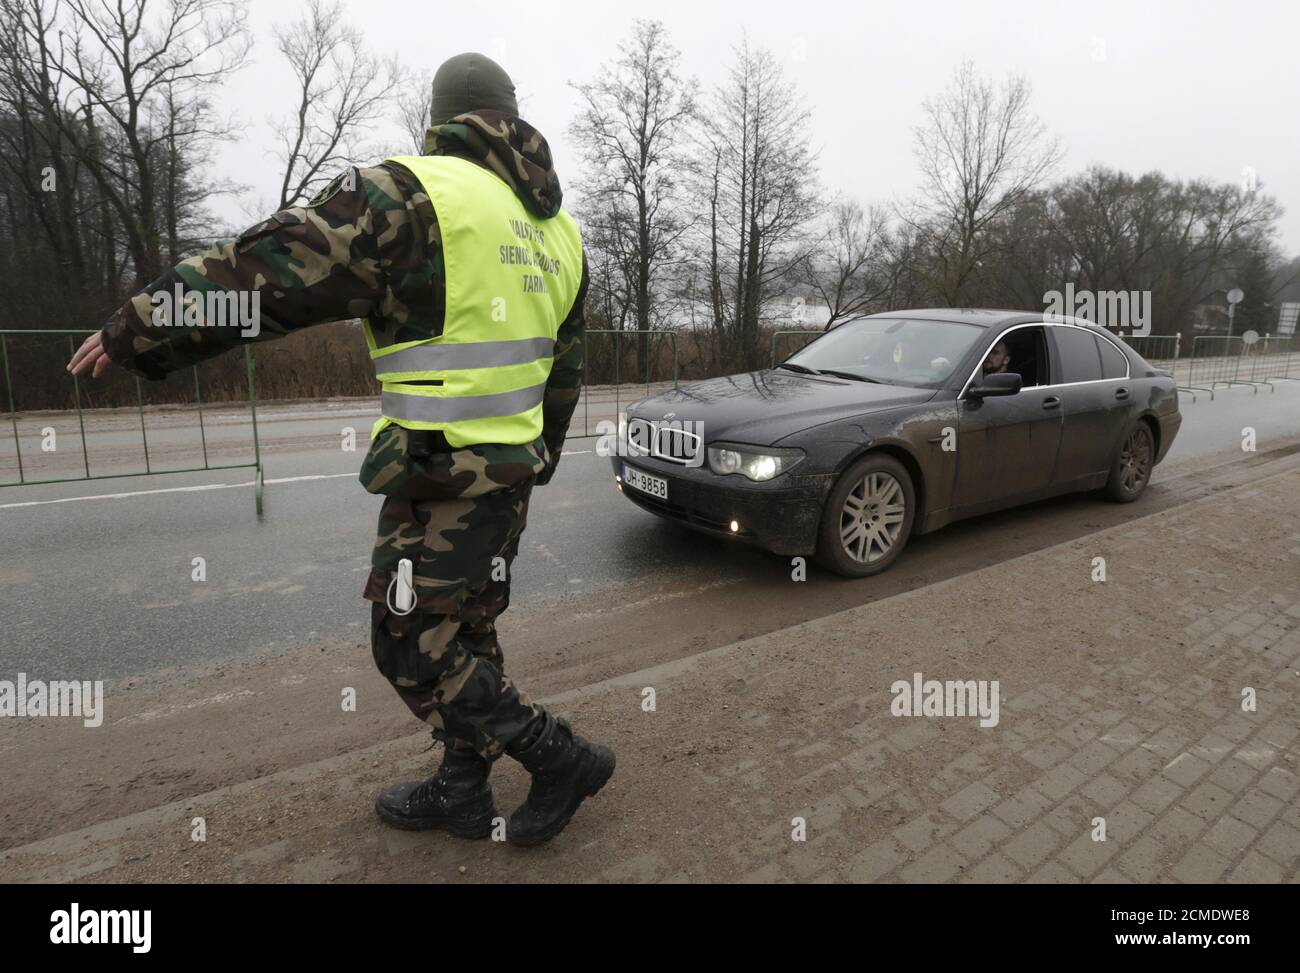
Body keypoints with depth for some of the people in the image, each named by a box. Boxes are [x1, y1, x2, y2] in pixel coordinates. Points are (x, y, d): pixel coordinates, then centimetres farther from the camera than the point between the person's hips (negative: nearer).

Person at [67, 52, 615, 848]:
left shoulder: (415, 195, -12)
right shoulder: (557, 229, 13)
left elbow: (270, 270, -13)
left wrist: (140, 328, 0)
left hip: (442, 480, -8)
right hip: (509, 474, 9)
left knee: (416, 649, 5)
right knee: (466, 632, 18)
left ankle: (565, 759, 12)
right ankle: (463, 792, 32)